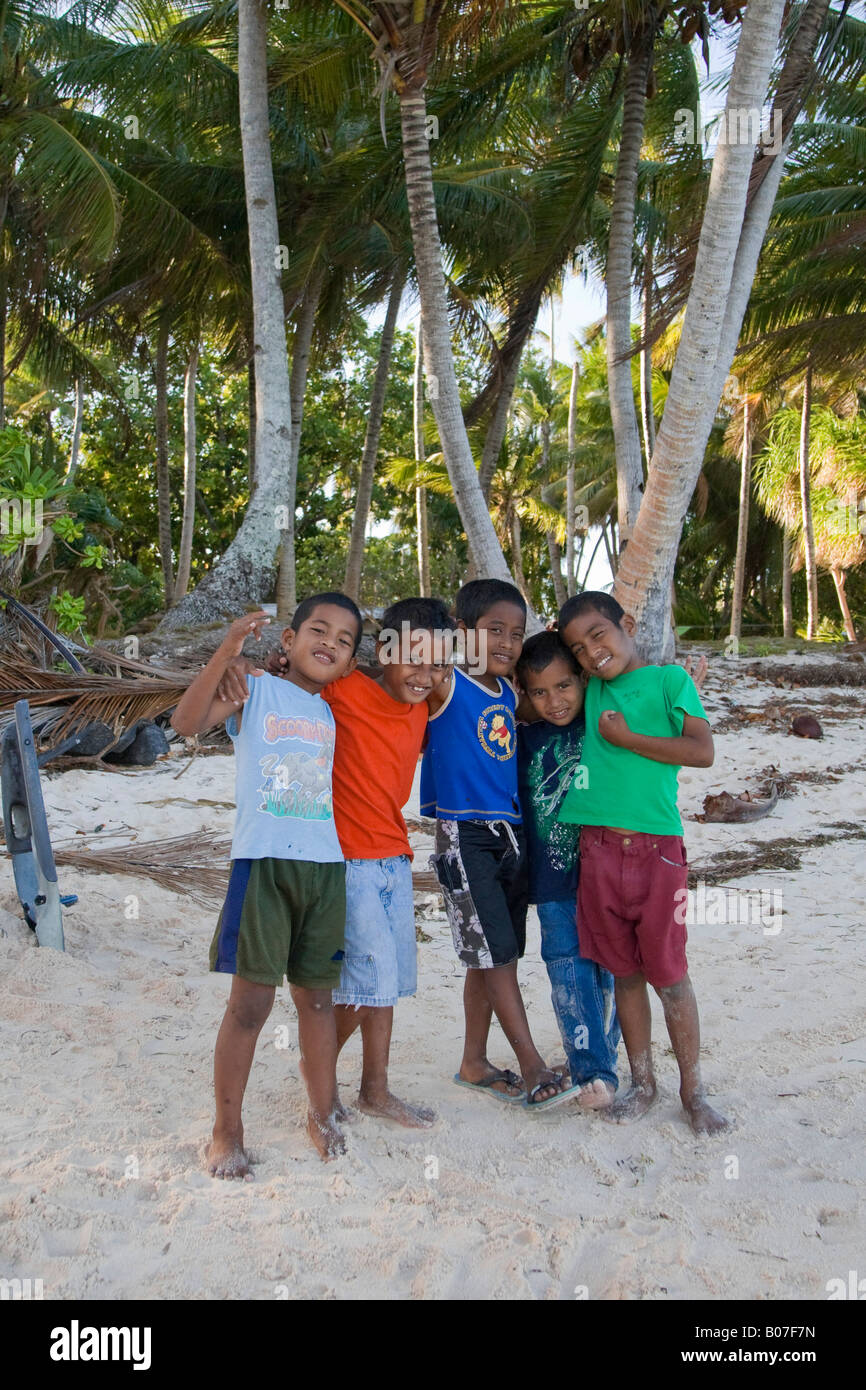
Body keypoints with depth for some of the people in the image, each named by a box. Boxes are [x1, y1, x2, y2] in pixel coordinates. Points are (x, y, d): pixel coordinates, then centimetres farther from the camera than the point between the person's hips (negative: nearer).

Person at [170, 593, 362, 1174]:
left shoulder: (335, 712, 15)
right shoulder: (256, 690, 1)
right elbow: (187, 720, -14)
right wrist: (225, 653, -23)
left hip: (324, 866, 5)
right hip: (263, 862, -4)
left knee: (318, 996, 14)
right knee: (251, 1000, -1)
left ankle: (323, 1113, 30)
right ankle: (227, 1130, 14)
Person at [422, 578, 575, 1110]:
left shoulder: (510, 692, 11)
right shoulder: (446, 686, -9)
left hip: (510, 830, 7)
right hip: (464, 834, -7)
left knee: (493, 956, 12)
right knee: (495, 952, -5)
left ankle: (475, 1062, 25)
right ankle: (533, 1065, 3)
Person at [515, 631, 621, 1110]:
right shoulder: (524, 739, 3)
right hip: (553, 875, 1)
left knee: (607, 964, 8)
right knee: (567, 966, -3)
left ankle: (602, 1053, 24)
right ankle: (593, 1071, 2)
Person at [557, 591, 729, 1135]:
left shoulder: (670, 678, 0)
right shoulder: (590, 691, 12)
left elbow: (702, 751, -10)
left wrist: (624, 738, -10)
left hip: (656, 846, -4)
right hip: (598, 847, 4)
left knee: (669, 973, 2)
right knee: (624, 971, 12)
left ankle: (693, 1090, 17)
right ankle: (643, 1084, 25)